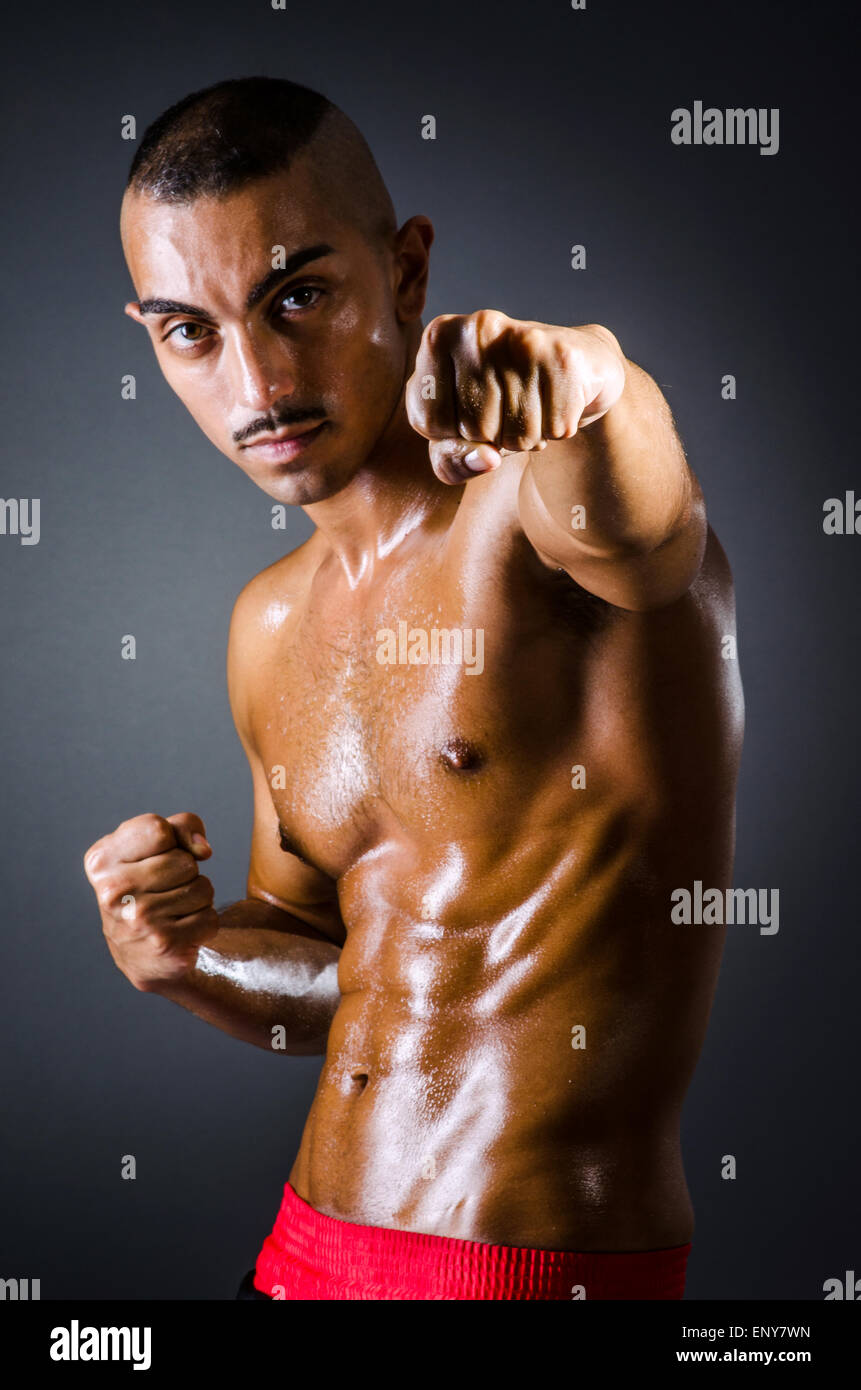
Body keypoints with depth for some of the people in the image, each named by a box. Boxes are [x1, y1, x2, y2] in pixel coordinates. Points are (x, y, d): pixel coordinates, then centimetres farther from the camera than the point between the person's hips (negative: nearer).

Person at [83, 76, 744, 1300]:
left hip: (547, 1266, -6)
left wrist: (592, 391, -57)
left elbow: (624, 523, -38)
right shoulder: (273, 631, 6)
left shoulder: (535, 495, -14)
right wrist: (185, 959, -5)